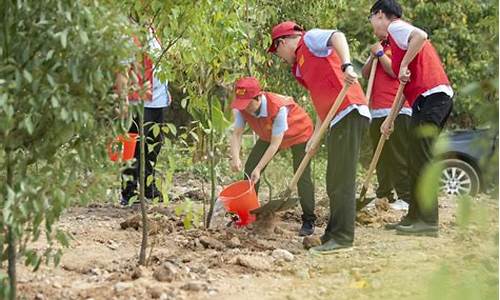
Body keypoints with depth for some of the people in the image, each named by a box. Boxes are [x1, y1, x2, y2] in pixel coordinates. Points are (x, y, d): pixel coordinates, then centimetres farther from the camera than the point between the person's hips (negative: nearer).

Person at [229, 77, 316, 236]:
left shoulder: (278, 108, -42)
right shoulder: (243, 109, -26)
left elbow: (275, 144, -38)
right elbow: (237, 134, -26)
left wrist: (259, 169, -41)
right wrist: (235, 157, -45)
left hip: (299, 133, -6)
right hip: (268, 135, 6)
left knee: (302, 176, -16)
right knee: (250, 169, -3)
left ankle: (309, 221, -6)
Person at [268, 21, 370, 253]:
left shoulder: (310, 39, 2)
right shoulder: (299, 67, 27)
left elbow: (337, 36, -19)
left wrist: (346, 65, -35)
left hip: (350, 114, -10)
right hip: (337, 121, 10)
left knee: (341, 180, -11)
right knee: (334, 182, 15)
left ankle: (342, 237, -11)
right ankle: (334, 233, 23)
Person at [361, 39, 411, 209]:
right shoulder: (379, 46, 18)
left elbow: (395, 71, -16)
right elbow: (365, 74, 13)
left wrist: (380, 54, -9)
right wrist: (373, 56, -2)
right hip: (376, 111, 8)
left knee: (399, 155, -9)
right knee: (381, 156, 11)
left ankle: (406, 197, -8)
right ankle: (383, 195, 17)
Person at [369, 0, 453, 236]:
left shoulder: (395, 27, 1)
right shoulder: (401, 34, 29)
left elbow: (421, 35, -23)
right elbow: (405, 84, 29)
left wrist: (404, 65, -15)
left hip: (429, 97, -10)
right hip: (441, 95, 10)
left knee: (420, 161, -9)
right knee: (417, 161, 13)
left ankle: (428, 222, -11)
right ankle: (416, 217, 18)